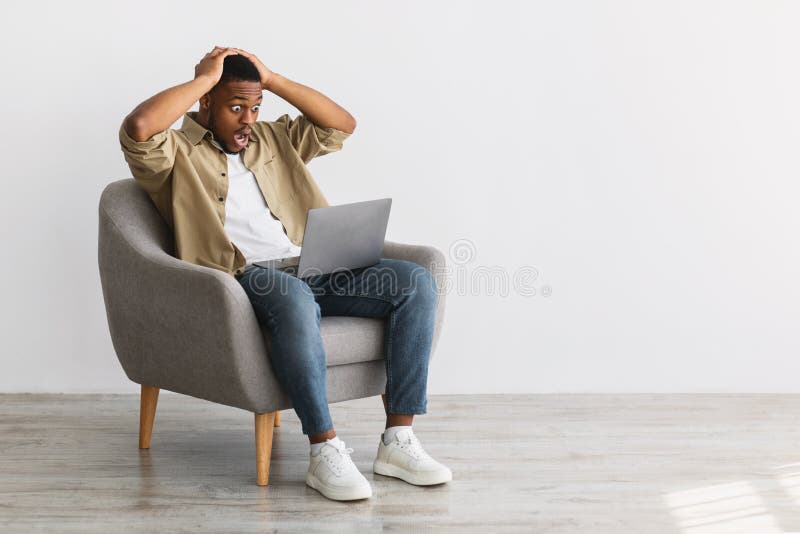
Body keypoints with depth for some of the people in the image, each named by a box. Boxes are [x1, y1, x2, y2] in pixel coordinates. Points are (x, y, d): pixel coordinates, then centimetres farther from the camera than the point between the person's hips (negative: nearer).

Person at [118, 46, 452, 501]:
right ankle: (325, 451, -33)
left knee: (418, 283, -15)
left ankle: (398, 441, -16)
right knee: (294, 299, -43)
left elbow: (342, 124, 20)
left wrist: (273, 79, 15)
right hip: (242, 278, -6)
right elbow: (138, 127, -16)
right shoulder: (176, 153, 7)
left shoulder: (272, 139, 26)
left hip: (311, 268, 7)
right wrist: (203, 78, -4)